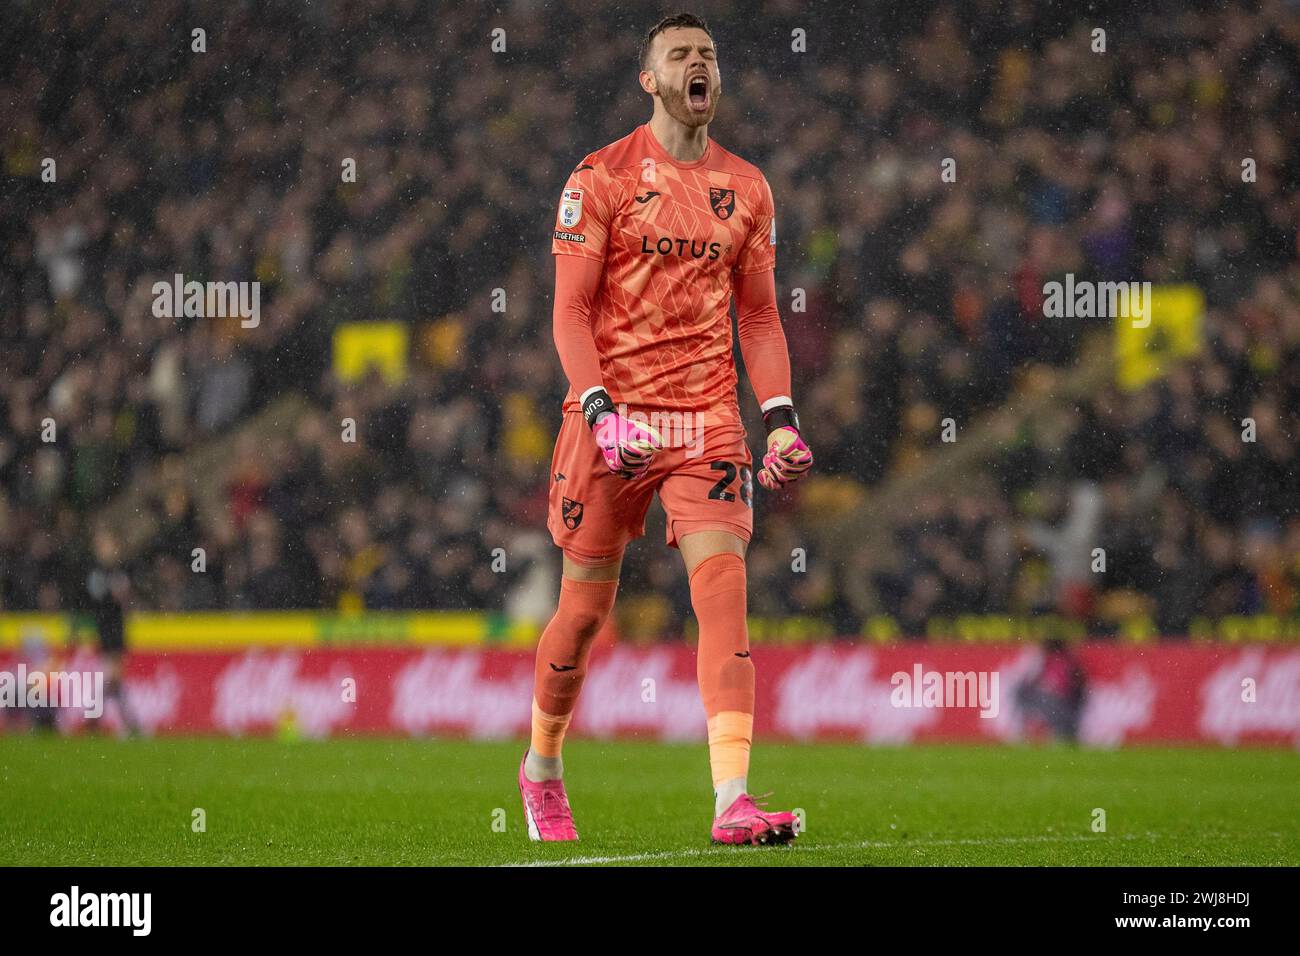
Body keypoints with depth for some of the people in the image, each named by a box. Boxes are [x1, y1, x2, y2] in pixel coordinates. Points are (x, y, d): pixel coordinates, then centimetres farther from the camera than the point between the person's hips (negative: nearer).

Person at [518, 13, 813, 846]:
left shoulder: (746, 189, 11)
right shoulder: (602, 178, -2)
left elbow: (758, 315, 16)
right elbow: (570, 311, -4)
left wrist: (781, 416, 3)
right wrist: (600, 409, -17)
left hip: (708, 418, 3)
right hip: (614, 416, -3)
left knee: (724, 589, -14)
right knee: (586, 606, 5)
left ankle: (732, 801, -22)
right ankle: (542, 769, 30)